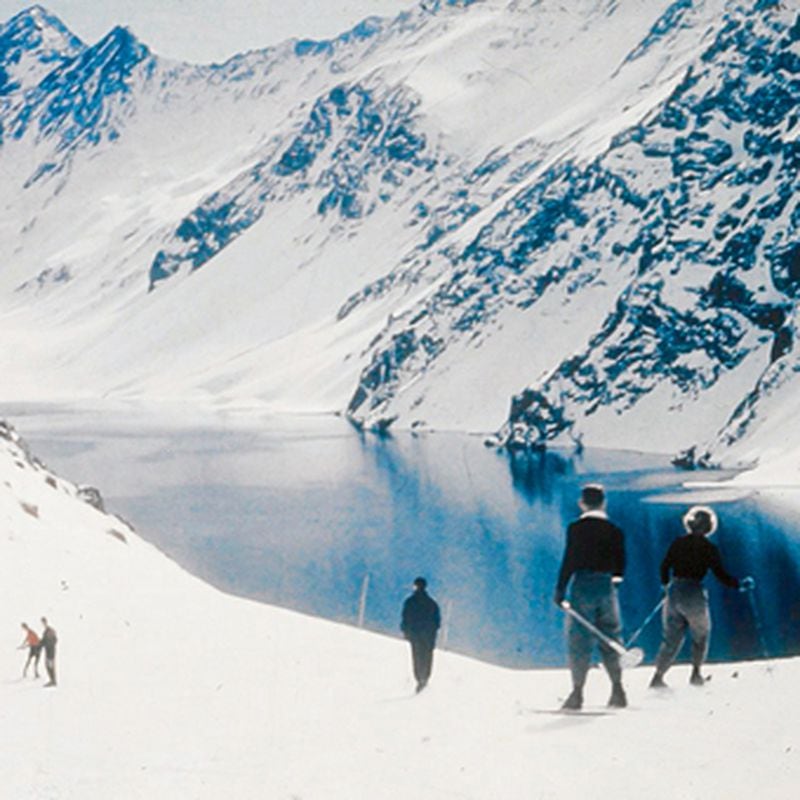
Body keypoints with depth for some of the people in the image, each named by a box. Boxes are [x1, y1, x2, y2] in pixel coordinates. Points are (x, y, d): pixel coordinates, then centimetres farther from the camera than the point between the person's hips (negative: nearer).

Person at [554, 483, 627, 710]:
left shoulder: (576, 528, -5)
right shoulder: (614, 530, 7)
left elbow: (570, 560, -8)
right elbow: (620, 566, 10)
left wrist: (560, 589, -3)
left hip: (583, 586, -4)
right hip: (607, 587, 4)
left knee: (579, 640, -2)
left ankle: (577, 693, -6)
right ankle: (617, 689, 7)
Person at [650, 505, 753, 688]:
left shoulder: (678, 543, 6)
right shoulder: (709, 549, -5)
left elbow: (665, 566, 11)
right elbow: (721, 575, -5)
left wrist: (666, 585, 29)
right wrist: (740, 584, 10)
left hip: (674, 592, 4)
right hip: (693, 594, -4)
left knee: (671, 638, 11)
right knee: (701, 635, 19)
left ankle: (658, 676, 0)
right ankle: (696, 673, 17)